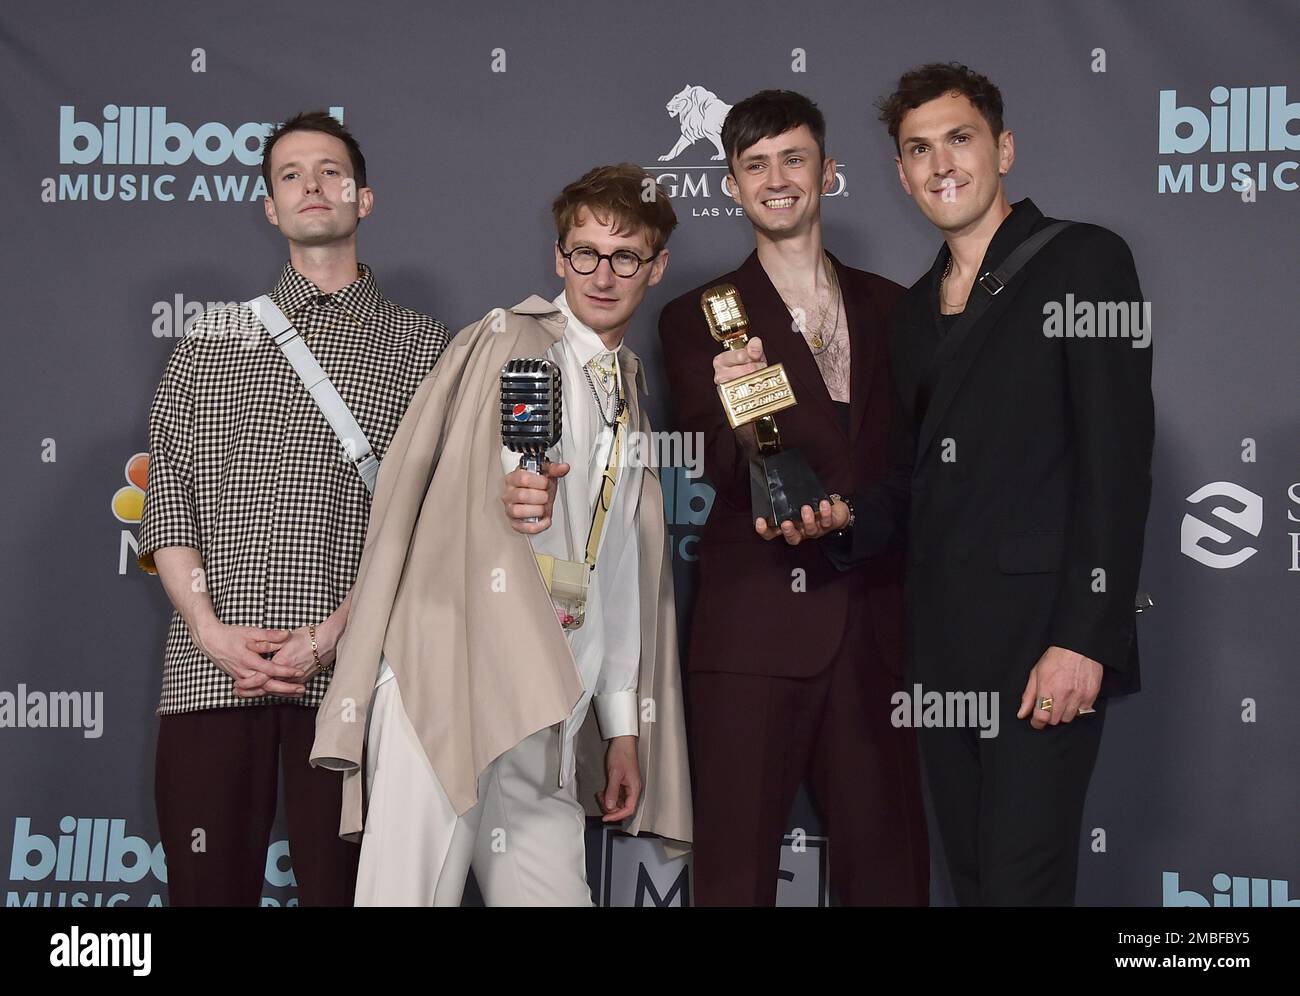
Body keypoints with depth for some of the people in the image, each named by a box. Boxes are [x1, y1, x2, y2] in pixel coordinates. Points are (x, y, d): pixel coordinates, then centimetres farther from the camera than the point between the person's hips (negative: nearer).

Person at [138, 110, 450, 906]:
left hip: (351, 670, -1)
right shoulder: (212, 342, 16)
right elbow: (167, 497, 9)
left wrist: (331, 634, -10)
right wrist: (211, 631, -6)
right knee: (207, 886, 2)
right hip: (210, 669, 2)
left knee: (342, 884, 0)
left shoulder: (418, 346, 10)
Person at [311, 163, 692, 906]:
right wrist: (496, 497, -29)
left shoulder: (631, 395, 21)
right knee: (412, 887, -11)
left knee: (553, 888, 3)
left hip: (546, 713, 6)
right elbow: (431, 488, -7)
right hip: (446, 682, -6)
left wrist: (623, 727, 17)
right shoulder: (506, 341, 1)